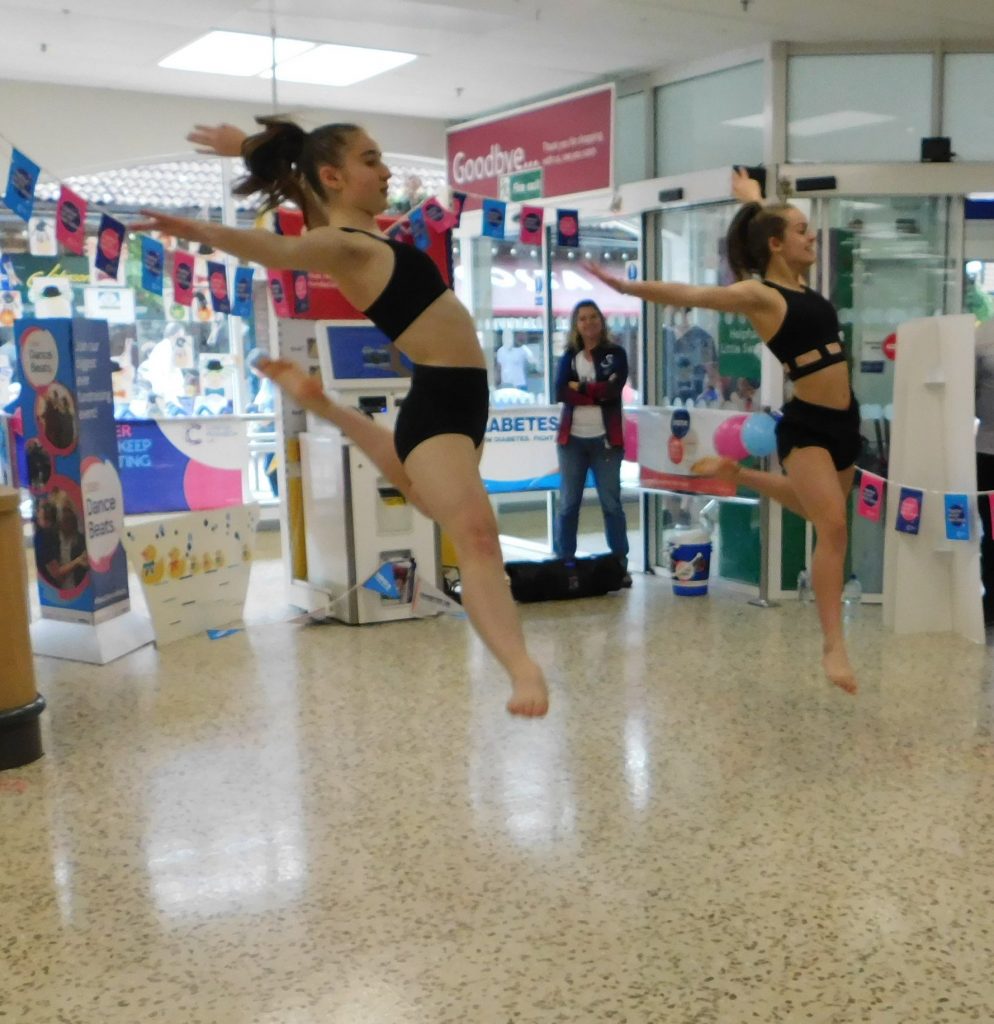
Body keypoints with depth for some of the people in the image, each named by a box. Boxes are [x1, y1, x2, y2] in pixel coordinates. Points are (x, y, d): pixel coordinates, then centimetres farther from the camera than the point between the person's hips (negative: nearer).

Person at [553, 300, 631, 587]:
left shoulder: (616, 354, 5)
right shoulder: (568, 357, 10)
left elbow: (613, 389, -12)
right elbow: (561, 393, -7)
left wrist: (580, 386, -6)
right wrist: (598, 394, -12)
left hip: (606, 440, -2)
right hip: (572, 439, 2)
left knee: (611, 503, 1)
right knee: (568, 503, 4)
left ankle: (620, 565, 6)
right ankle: (563, 562, 11)